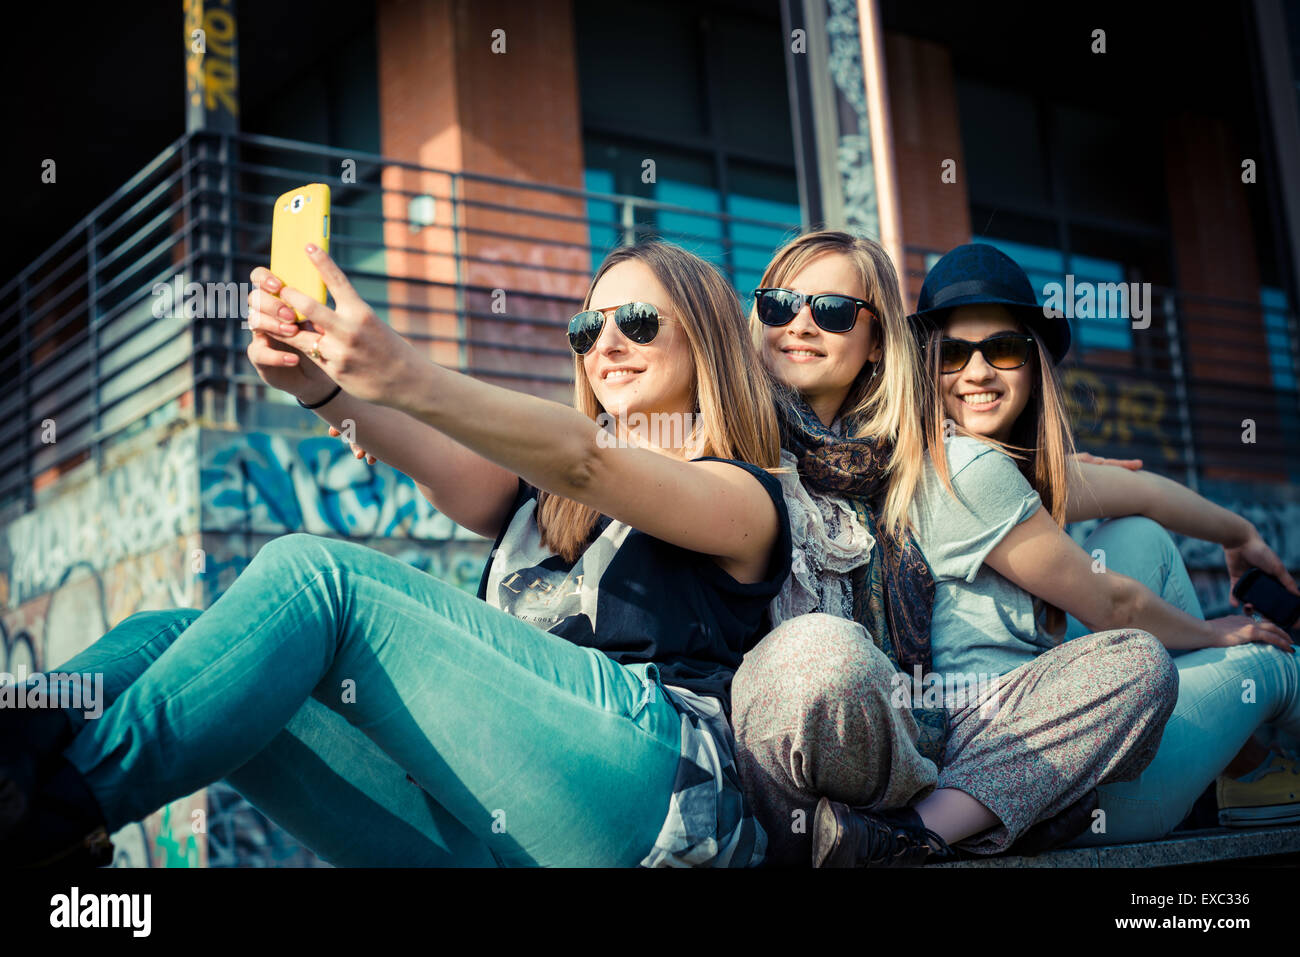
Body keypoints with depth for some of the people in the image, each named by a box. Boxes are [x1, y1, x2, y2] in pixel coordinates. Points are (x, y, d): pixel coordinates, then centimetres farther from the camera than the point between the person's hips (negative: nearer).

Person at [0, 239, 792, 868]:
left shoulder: (746, 501, 11)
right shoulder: (541, 485, 28)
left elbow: (588, 460, -10)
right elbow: (438, 460, 5)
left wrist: (408, 379, -27)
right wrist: (315, 379, -17)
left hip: (653, 790, -6)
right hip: (485, 822, 6)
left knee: (313, 578, -21)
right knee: (177, 641, -9)